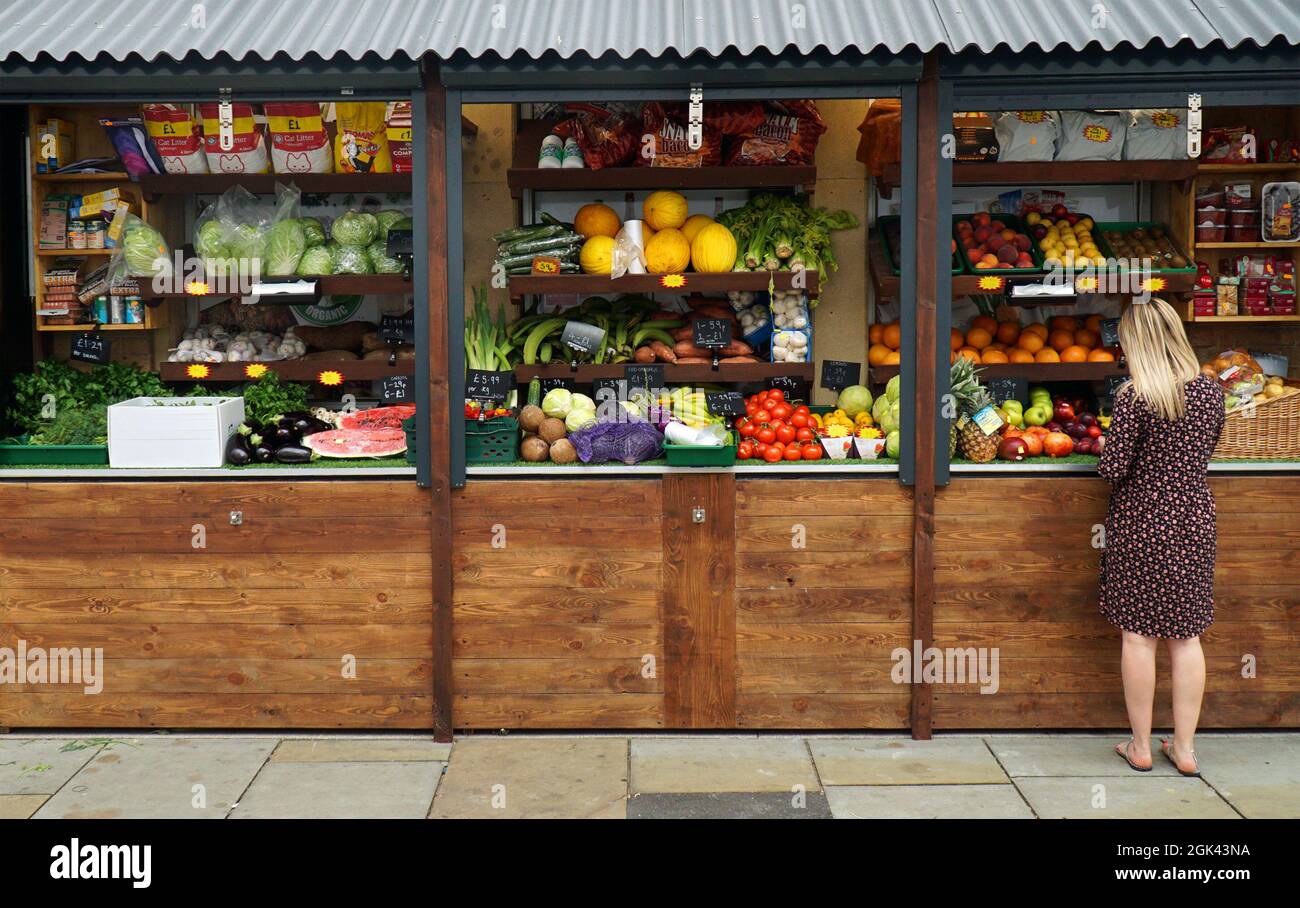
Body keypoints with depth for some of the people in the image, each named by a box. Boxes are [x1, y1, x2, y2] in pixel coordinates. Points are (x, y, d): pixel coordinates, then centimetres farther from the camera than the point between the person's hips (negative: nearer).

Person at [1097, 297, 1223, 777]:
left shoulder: (1135, 396, -16)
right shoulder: (1209, 389, 1)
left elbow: (1113, 470, -16)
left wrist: (1105, 446, 5)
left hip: (1141, 521, -4)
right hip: (1194, 519, 4)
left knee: (1139, 634, 5)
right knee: (1186, 635, 11)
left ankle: (1140, 746, 14)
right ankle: (1184, 747, 17)